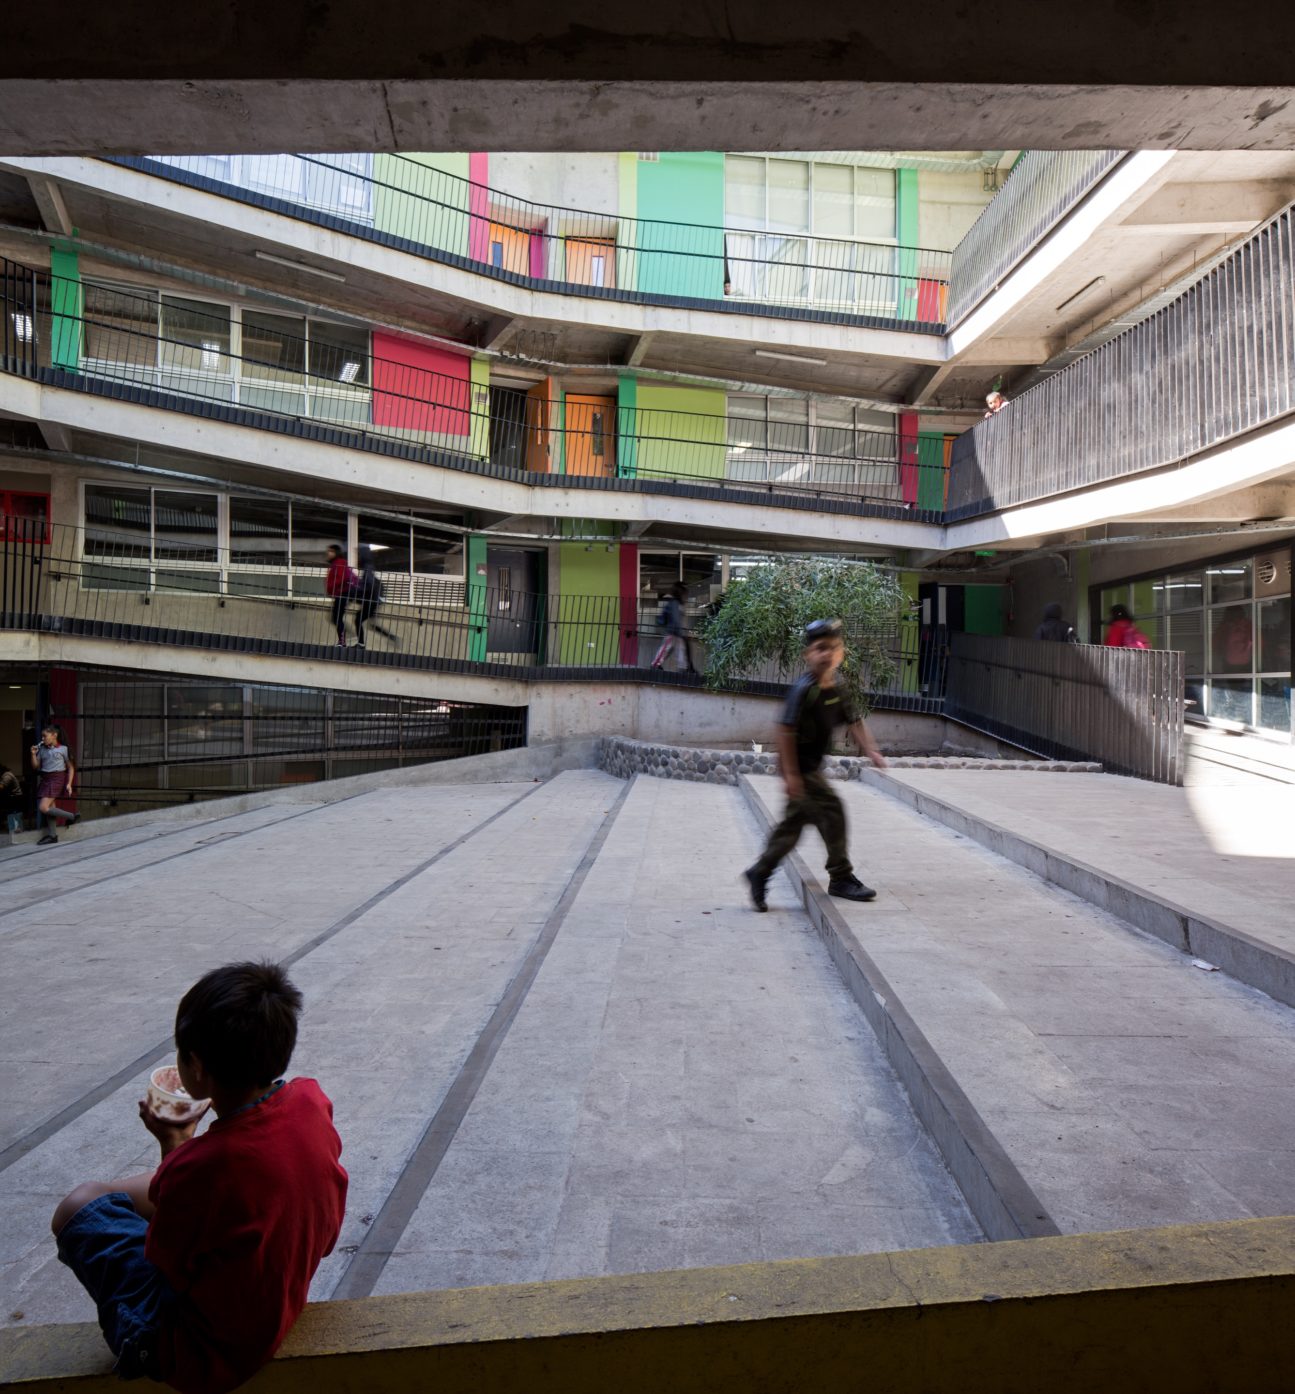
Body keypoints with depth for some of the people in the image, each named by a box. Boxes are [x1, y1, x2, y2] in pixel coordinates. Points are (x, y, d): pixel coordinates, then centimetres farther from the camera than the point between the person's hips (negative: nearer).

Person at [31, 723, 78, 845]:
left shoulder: (63, 749, -5)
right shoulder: (42, 749, 9)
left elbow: (71, 767, -1)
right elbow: (35, 766, 11)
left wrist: (69, 784, -7)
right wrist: (33, 754, -5)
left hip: (57, 779, -6)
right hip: (45, 779, 6)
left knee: (43, 808, -16)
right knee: (50, 808, 6)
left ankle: (72, 816, -2)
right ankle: (52, 835, 15)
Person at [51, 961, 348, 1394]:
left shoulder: (199, 1166, -35)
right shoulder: (312, 1101, -16)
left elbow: (167, 1267, -14)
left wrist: (173, 1143, -8)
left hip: (205, 1356, -7)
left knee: (78, 1206, 8)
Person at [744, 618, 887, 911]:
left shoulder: (837, 690, 7)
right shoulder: (804, 690, -19)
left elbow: (855, 723, 12)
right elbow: (786, 731, -21)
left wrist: (871, 751, -3)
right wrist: (791, 774, -22)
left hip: (811, 766, 9)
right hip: (799, 766, -9)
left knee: (794, 822, 13)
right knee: (831, 810, -9)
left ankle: (759, 873, 23)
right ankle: (841, 878, 4)